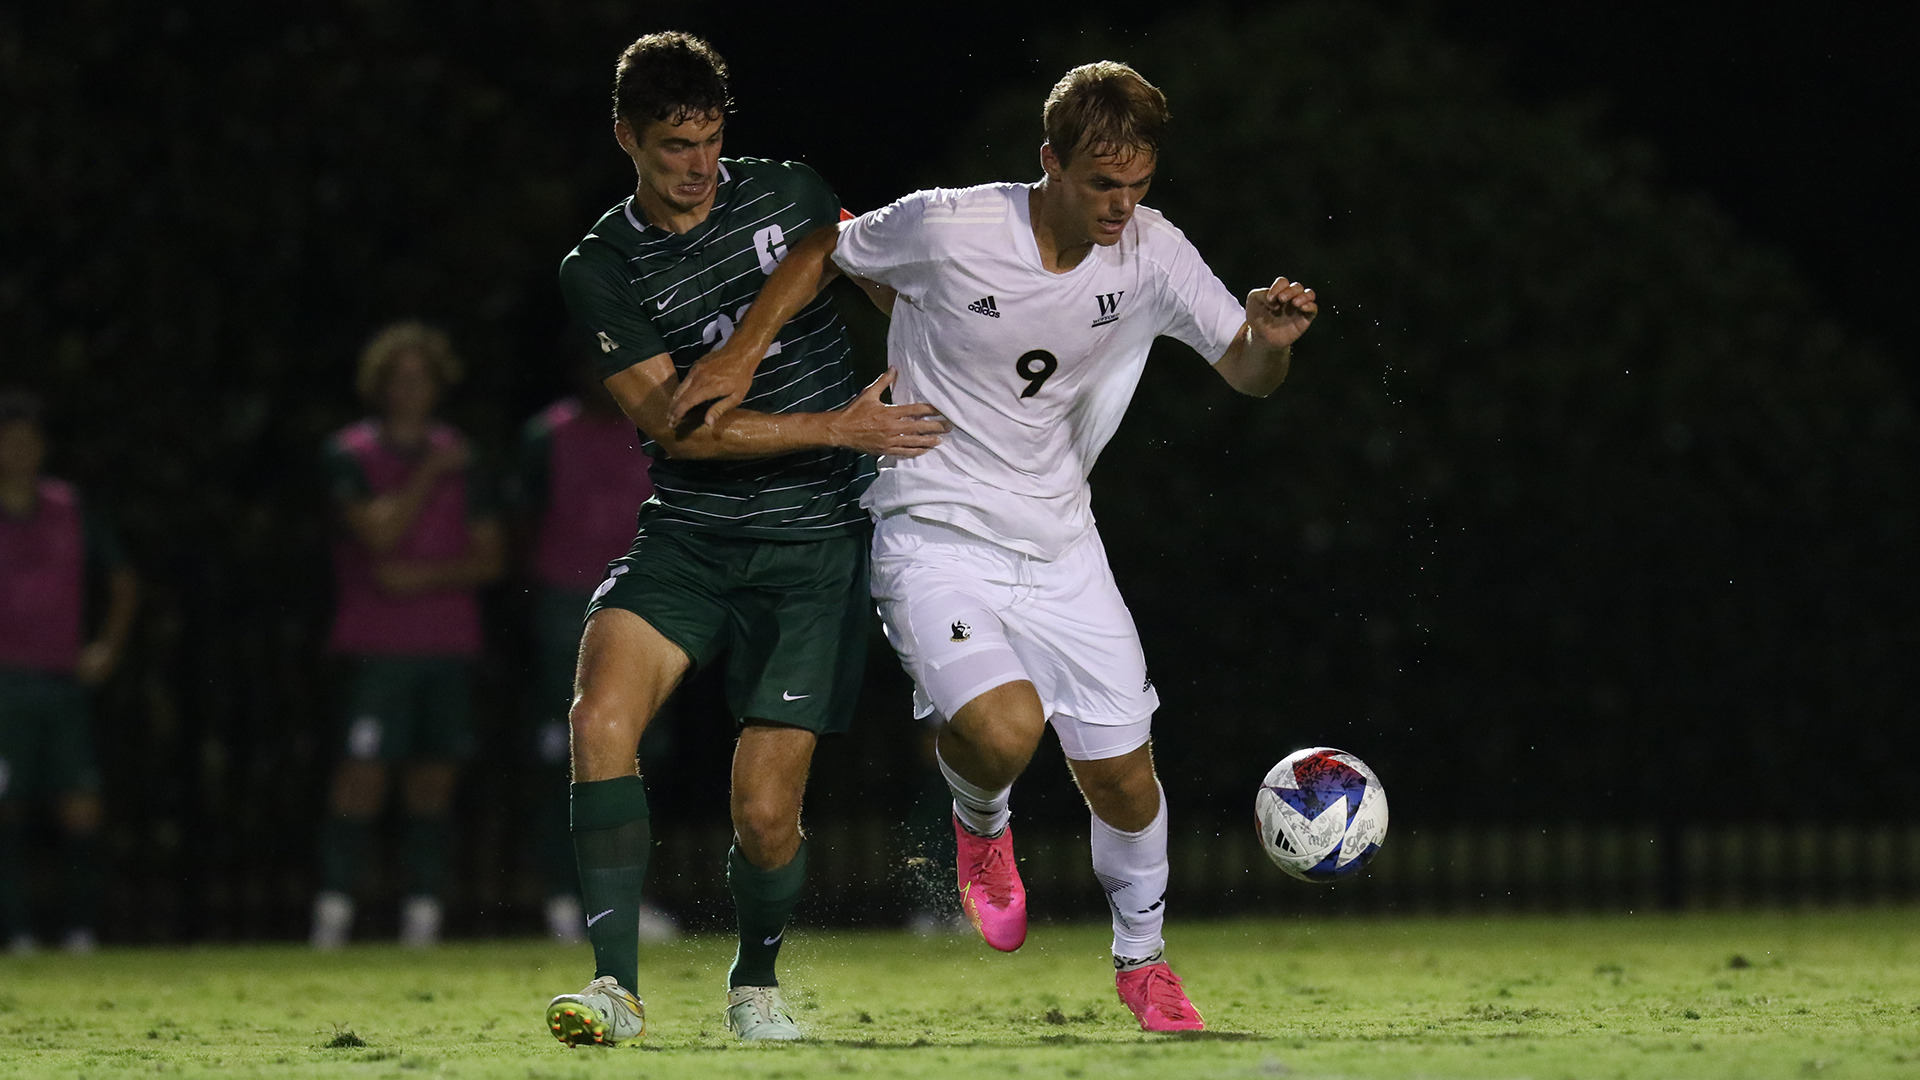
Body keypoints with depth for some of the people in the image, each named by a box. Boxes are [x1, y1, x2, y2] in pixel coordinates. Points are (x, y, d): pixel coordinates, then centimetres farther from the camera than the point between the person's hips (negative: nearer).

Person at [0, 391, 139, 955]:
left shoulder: (72, 510, 9)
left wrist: (108, 644, 9)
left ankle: (81, 924, 3)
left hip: (63, 680, 3)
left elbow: (122, 582, 20)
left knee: (82, 804, -4)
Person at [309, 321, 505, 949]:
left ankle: (423, 913, 2)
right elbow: (380, 531, -13)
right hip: (379, 644, -4)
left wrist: (425, 576, -5)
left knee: (435, 778, 1)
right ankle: (334, 908, -10)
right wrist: (428, 474, -6)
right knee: (363, 773, -11)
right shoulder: (352, 454, 1)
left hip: (449, 644, 4)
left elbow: (490, 557, 10)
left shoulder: (457, 457, 14)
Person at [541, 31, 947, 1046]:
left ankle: (755, 983, 24)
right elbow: (678, 424, -10)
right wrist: (842, 428, -15)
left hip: (815, 544, 0)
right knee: (601, 719, -26)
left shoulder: (788, 194, 2)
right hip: (684, 537, 0)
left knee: (766, 814, -5)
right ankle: (615, 985, -20)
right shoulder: (599, 270, -3)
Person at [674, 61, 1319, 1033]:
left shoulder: (1153, 254, -5)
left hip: (1060, 549, 4)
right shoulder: (947, 230, -16)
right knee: (1003, 731, -29)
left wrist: (1269, 341, -23)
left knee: (1123, 776, 4)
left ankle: (1141, 960, 33)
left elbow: (1246, 373, 0)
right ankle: (980, 823, 10)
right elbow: (826, 252, 2)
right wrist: (742, 352, -7)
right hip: (935, 540, -4)